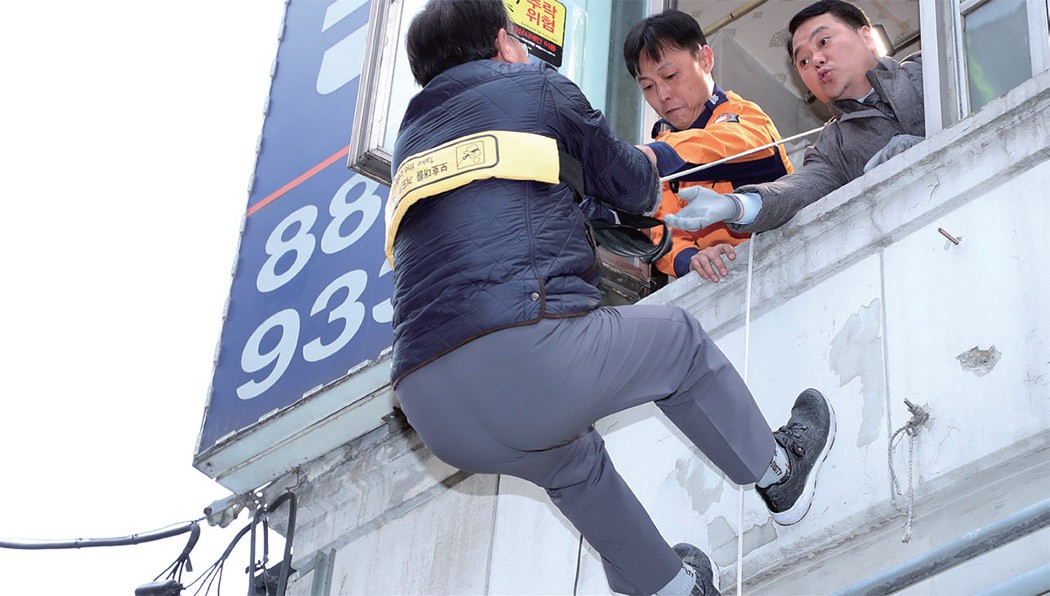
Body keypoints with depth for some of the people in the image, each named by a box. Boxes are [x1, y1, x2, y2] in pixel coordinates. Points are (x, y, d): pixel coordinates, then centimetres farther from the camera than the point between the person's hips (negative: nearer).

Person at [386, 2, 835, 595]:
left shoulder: (409, 144, 28)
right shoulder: (534, 85, 14)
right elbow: (631, 185, 22)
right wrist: (646, 163, 47)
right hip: (531, 352, -6)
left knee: (571, 458, 36)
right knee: (680, 339, 24)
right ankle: (779, 474, 37)